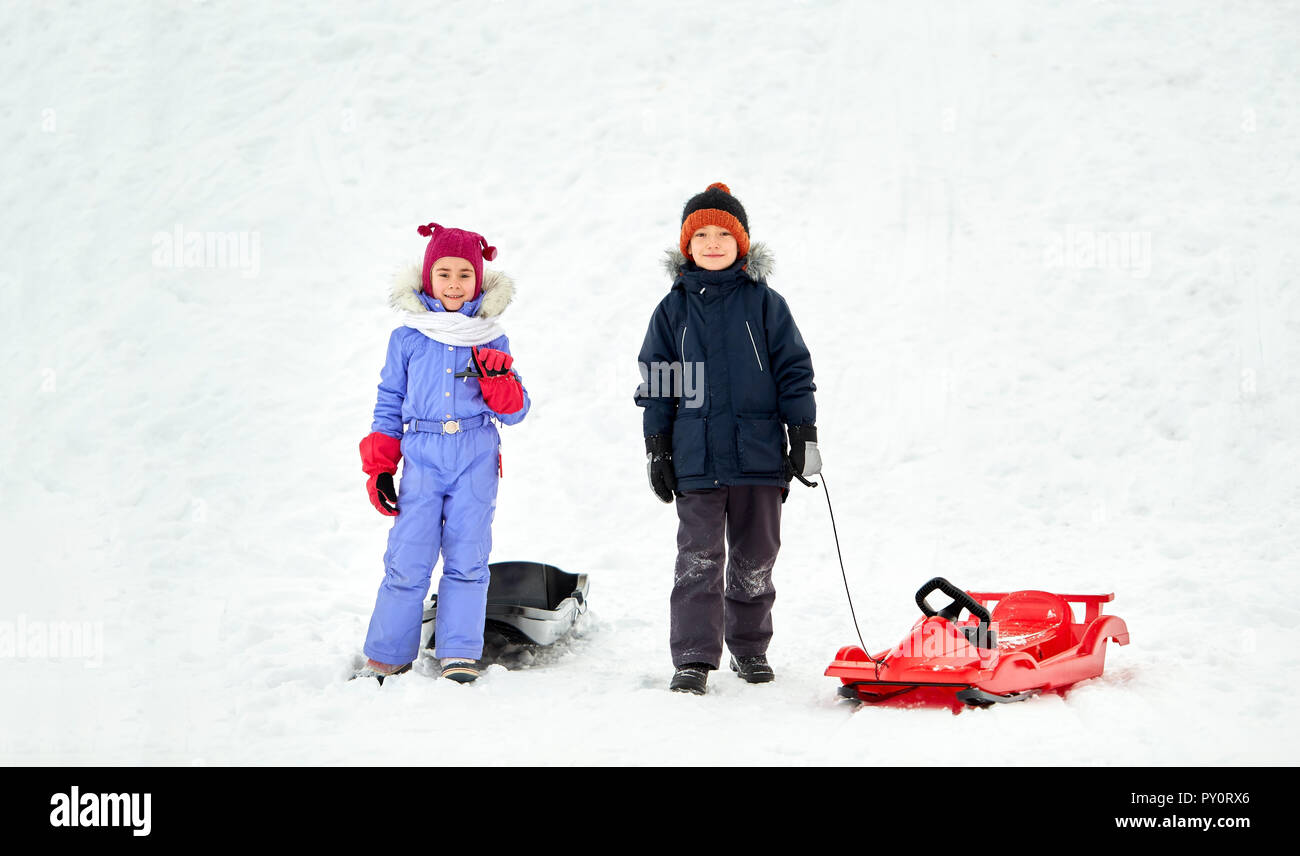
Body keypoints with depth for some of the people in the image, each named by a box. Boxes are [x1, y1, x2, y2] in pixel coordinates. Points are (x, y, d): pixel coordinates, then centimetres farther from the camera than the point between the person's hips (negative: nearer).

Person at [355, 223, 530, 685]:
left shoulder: (492, 340, 8)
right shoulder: (407, 339, 6)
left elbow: (515, 412, 8)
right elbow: (389, 406, 12)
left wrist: (498, 377, -11)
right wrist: (379, 468, 7)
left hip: (476, 460, 1)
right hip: (422, 458, -1)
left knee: (467, 557, -1)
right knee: (407, 560, -5)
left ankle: (459, 654, 7)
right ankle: (386, 656, 6)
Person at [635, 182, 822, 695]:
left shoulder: (764, 304, 4)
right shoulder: (673, 309, 7)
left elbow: (793, 369, 5)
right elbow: (655, 382, 10)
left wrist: (804, 434, 0)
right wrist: (656, 448, 5)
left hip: (759, 454, 0)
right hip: (696, 458, 0)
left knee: (755, 560, 10)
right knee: (698, 560, -5)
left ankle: (749, 648, 25)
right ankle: (693, 658, -1)